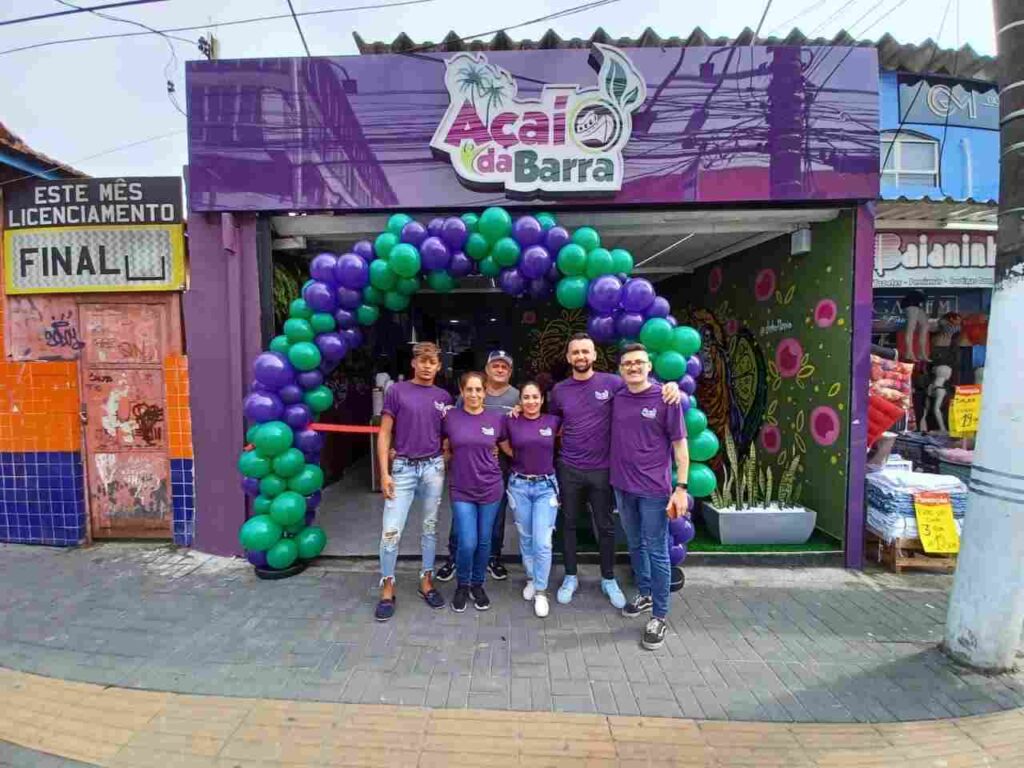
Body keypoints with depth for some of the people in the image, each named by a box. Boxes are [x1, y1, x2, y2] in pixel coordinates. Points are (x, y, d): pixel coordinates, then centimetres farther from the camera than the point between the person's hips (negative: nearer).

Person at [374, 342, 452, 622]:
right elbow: (384, 434, -3)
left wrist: (445, 466, 3)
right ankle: (387, 588, 15)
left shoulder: (444, 397, 6)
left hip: (433, 467, 3)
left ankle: (426, 581, 27)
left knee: (430, 527, 12)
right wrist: (384, 473, -8)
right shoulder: (397, 391, -2)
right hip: (403, 467, -2)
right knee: (391, 530, -2)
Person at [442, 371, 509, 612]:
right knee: (467, 543, -5)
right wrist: (463, 461, -2)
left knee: (484, 541, 10)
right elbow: (445, 450, 10)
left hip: (491, 488, 1)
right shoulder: (450, 417, -5)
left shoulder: (497, 418, -3)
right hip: (461, 489, -1)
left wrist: (485, 457, 2)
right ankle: (462, 586, 22)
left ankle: (478, 585, 32)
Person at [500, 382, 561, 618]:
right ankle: (531, 579, 32)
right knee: (526, 538, 12)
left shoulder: (553, 422, -4)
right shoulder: (511, 423, -2)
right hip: (519, 485, 1)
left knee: (542, 542, -5)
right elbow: (507, 449, 12)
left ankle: (541, 591, 8)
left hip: (546, 486, -1)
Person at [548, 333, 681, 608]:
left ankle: (608, 579, 30)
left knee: (605, 526, 10)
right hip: (568, 469, 2)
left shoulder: (611, 383, -7)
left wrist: (671, 385, -19)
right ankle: (570, 577, 30)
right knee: (568, 524, 12)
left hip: (602, 469, -2)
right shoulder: (559, 390, 1)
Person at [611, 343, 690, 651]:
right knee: (635, 546, 19)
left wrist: (681, 488, -12)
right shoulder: (616, 399, 3)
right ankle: (645, 594, 39)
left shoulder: (666, 399, -9)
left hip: (654, 489, -5)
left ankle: (659, 617, 16)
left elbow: (680, 445, -7)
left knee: (656, 551, 3)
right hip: (622, 486, 5)